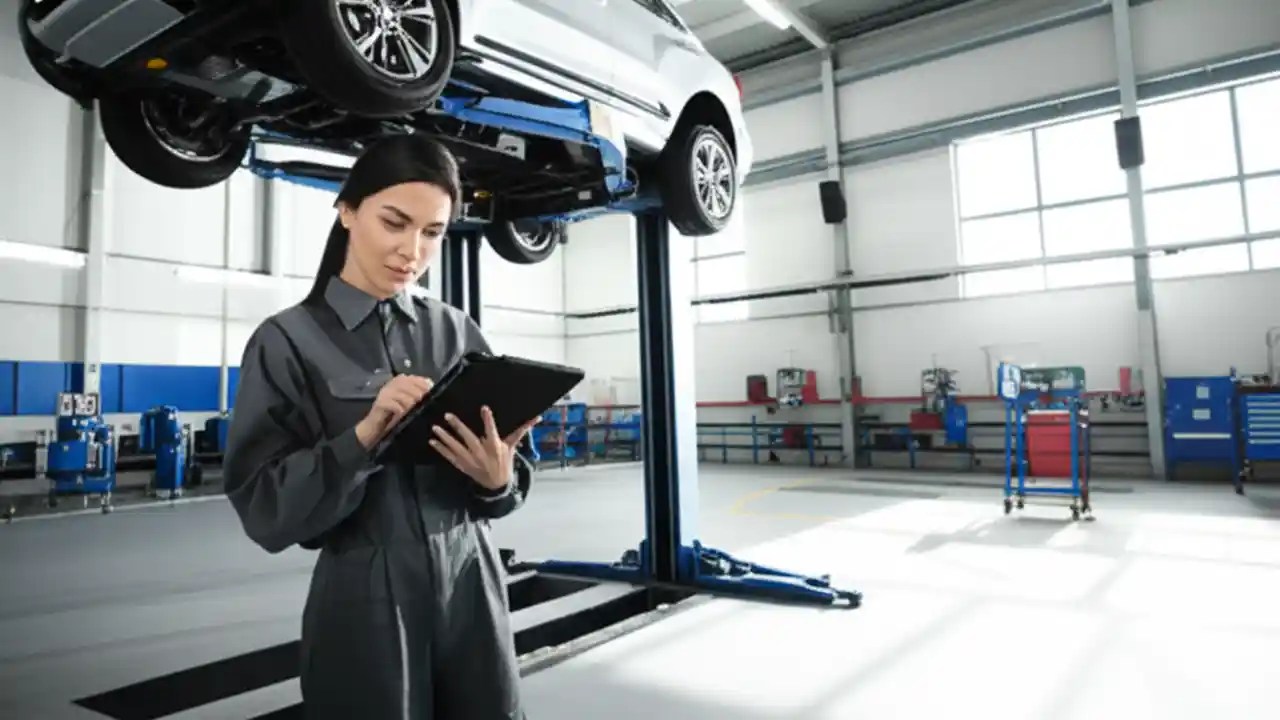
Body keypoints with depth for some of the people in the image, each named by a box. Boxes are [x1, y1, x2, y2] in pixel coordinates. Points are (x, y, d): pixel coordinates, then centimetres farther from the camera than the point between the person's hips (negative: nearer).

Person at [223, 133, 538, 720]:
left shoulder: (459, 333, 3)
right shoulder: (289, 340, -5)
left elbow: (496, 468, 6)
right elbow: (264, 509, -10)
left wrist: (498, 479, -16)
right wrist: (364, 436, -24)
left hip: (471, 590, 3)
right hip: (365, 605, -3)